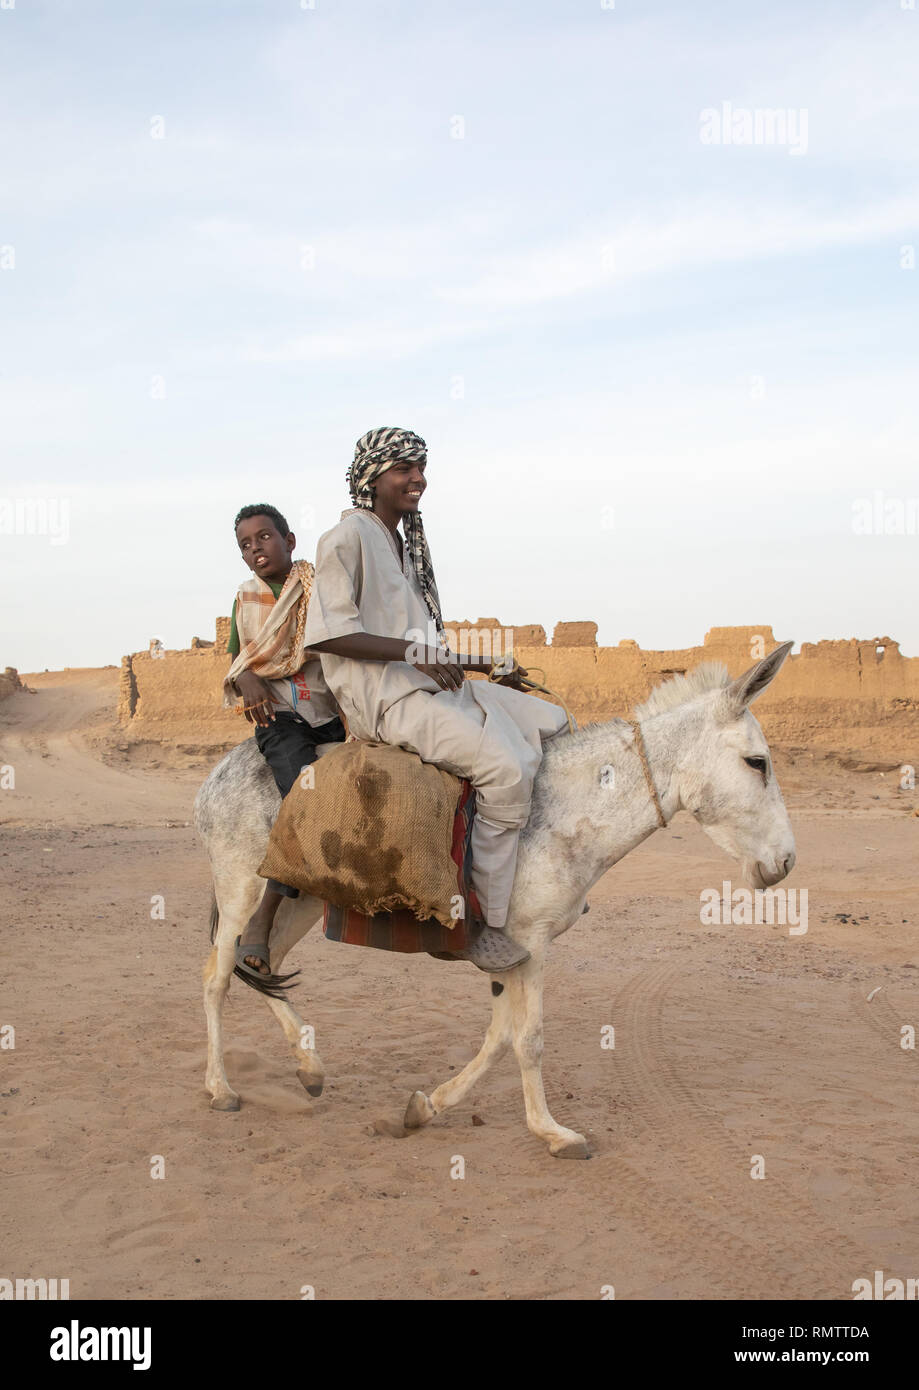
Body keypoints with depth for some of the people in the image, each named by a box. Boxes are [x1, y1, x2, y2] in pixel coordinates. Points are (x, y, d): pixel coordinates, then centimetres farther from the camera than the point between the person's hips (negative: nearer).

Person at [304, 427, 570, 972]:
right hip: (386, 699, -10)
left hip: (432, 683, 10)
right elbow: (327, 633, -17)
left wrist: (491, 668, 14)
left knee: (550, 723, 8)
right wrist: (413, 650, -23)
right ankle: (484, 923, -20)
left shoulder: (406, 543, 21)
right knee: (507, 764, -26)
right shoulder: (347, 538, -7)